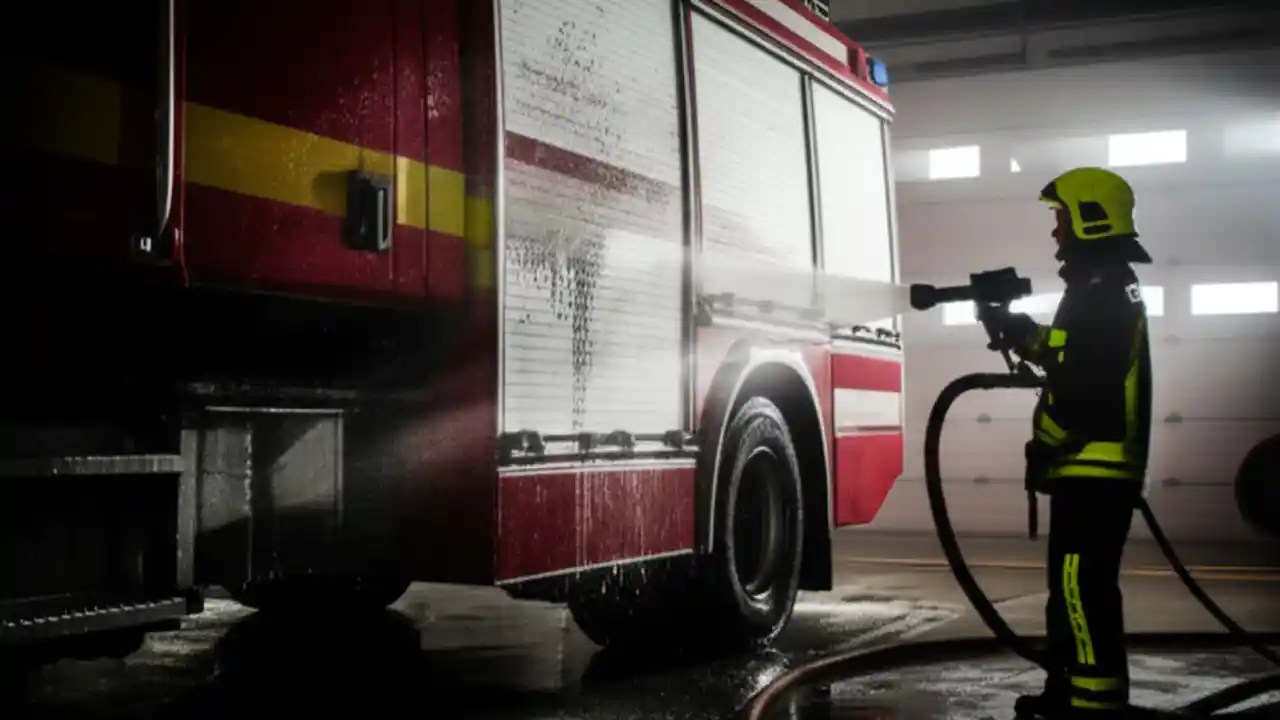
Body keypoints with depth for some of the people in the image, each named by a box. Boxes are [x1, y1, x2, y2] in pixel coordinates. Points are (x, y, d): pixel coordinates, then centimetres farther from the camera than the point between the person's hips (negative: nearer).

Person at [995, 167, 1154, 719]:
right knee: (1074, 586, 17)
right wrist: (1025, 335, 15)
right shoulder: (1106, 290, 20)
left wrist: (1043, 447, -12)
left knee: (1084, 588, -11)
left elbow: (1082, 386, -22)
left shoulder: (1101, 292, -15)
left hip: (1093, 469, -11)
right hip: (1096, 467, 11)